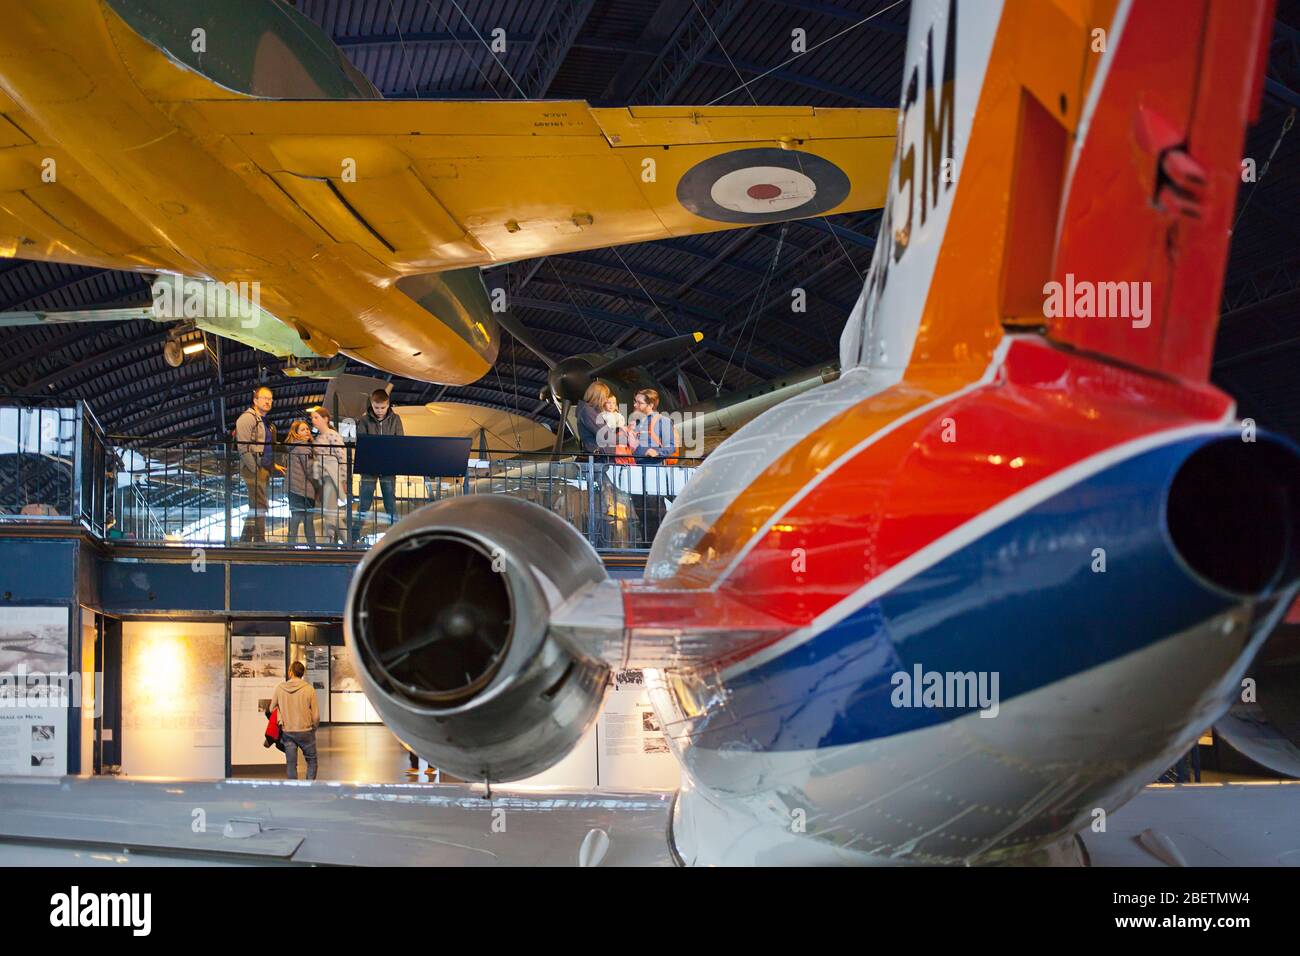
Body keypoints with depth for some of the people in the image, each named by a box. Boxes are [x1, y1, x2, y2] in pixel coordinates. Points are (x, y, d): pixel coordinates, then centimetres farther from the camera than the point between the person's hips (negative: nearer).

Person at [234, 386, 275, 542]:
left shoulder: (264, 420, 21)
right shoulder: (247, 418, -9)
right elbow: (243, 447, -17)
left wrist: (271, 466, 17)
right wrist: (255, 469, -20)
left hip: (264, 469, 10)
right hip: (253, 469, -10)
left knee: (255, 507, 13)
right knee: (259, 506, -13)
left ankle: (245, 541, 19)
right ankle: (260, 541, -13)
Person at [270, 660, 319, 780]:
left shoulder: (279, 688, -4)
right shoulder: (309, 689, -9)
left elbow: (272, 709, 6)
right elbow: (316, 715, -6)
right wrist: (313, 728, 11)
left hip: (287, 732, 2)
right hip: (305, 731, -2)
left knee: (291, 763, 9)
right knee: (311, 760, 13)